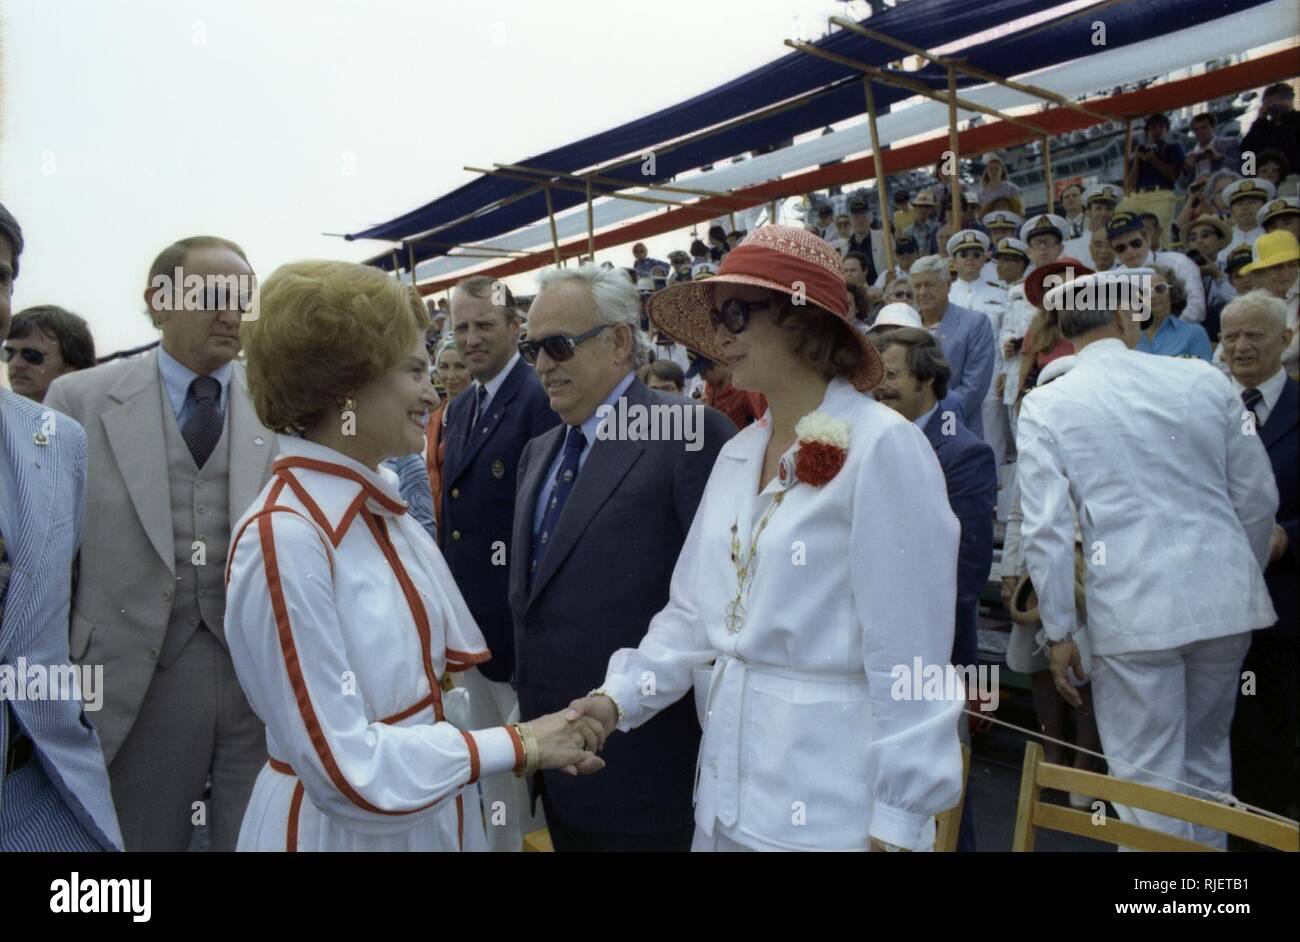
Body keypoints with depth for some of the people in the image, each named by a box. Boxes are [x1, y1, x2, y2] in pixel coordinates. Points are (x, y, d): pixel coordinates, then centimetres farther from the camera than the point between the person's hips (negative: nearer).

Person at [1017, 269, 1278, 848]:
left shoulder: (1045, 406, -4)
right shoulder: (1204, 379, 2)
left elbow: (1046, 531, -9)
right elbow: (1258, 497, 8)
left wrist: (1059, 631, -1)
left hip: (1130, 608, -3)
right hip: (1224, 600, 4)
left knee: (1148, 779, 7)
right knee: (1206, 760, 23)